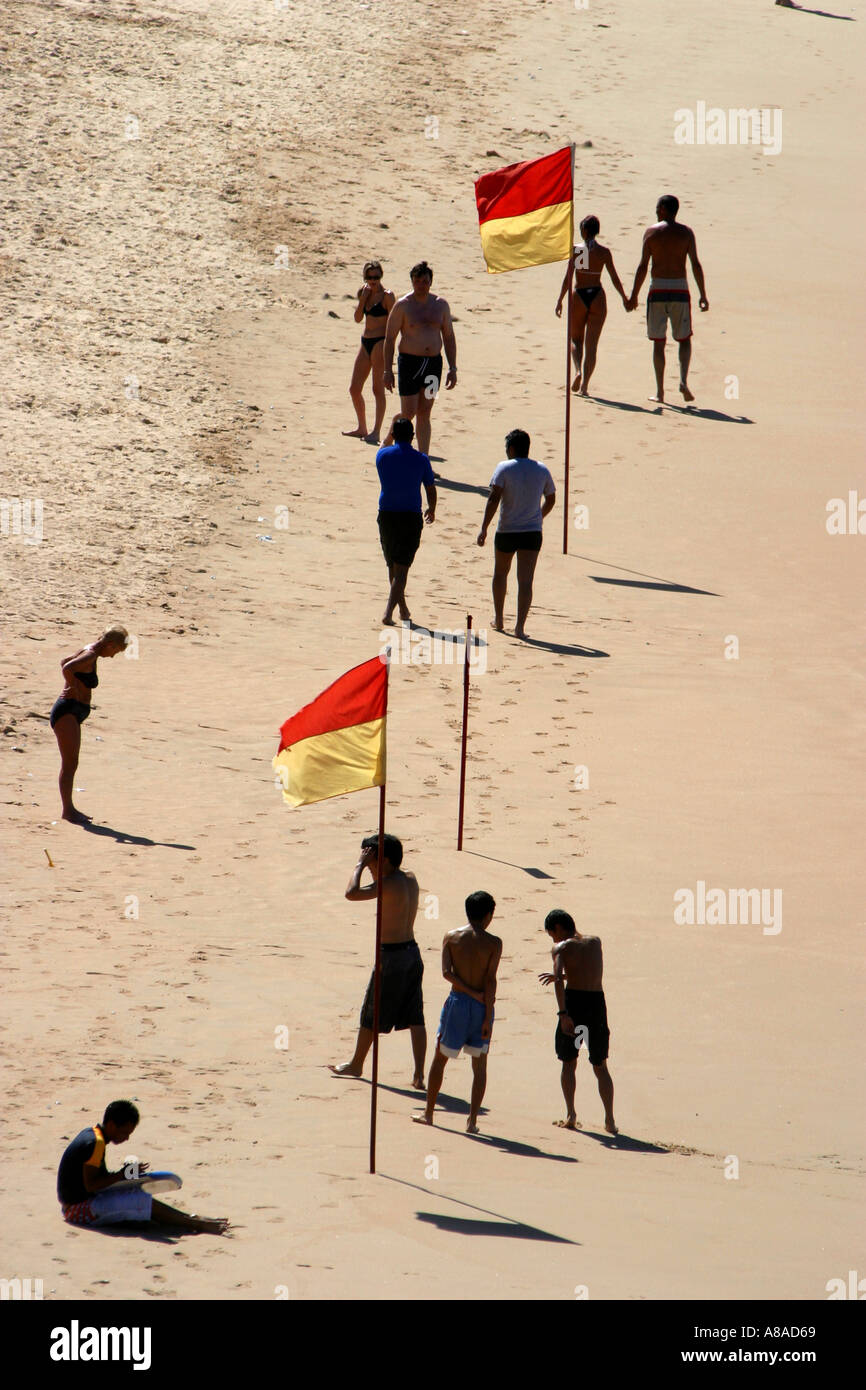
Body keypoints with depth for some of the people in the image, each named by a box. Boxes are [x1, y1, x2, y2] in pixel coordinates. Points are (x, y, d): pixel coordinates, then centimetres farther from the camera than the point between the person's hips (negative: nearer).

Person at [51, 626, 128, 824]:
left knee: (70, 765, 15)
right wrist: (75, 691, -20)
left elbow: (65, 663, 31)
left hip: (72, 713, 10)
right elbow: (67, 668, -33)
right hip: (66, 712, -10)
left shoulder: (90, 652, 14)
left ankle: (69, 809, 21)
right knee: (69, 764, -10)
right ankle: (68, 810, -9)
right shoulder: (90, 655, -15)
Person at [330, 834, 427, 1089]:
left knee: (370, 1014, 10)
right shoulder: (410, 880, 7)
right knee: (415, 1018, 4)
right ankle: (419, 1075, 1)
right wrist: (365, 864, 14)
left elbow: (352, 893, -27)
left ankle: (356, 1065, 26)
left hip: (391, 954, -8)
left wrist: (360, 864, -15)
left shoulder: (389, 885, -19)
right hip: (412, 951, 8)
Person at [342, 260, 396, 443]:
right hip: (365, 342, 8)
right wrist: (363, 298, -6)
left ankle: (376, 432, -3)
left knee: (378, 388, -6)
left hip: (380, 342, -8)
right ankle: (362, 428, 22)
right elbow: (358, 318, 5)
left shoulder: (387, 296, -9)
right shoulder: (365, 292, 11)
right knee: (354, 389, 9)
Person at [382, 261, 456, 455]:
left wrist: (452, 369, 6)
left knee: (424, 414, 5)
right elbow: (389, 339, -3)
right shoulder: (402, 305, -4)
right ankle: (387, 442, 21)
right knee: (409, 413, -5)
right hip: (409, 362, -3)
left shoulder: (440, 305, 8)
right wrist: (388, 370, -9)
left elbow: (449, 337, 13)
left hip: (433, 363, 3)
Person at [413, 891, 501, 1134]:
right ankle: (472, 1120, 1)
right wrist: (487, 1018, -10)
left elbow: (447, 972, -12)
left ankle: (428, 1113, 21)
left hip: (457, 1002, 1)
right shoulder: (493, 943, -7)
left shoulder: (451, 937, -2)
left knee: (440, 1057, 16)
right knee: (479, 1064, 8)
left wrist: (474, 994, -9)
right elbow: (490, 980, -11)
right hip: (482, 1006, -1)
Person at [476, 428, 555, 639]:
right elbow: (550, 499, 15)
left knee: (500, 573, 21)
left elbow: (494, 499, -15)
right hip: (532, 532, 2)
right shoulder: (541, 470, 4)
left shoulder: (504, 468, -7)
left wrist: (484, 528, -14)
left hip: (507, 532, -2)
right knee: (525, 581, -2)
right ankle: (520, 627, -10)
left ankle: (499, 620, 29)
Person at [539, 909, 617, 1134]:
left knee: (569, 1062, 12)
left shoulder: (561, 948, -1)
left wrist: (563, 1013, -22)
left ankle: (571, 1115, 7)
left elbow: (559, 981, -16)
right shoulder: (595, 942, 14)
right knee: (600, 1066, 11)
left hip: (574, 999, -4)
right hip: (597, 1001, 4)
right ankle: (610, 1120, 3)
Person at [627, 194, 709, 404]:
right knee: (684, 339, 13)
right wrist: (703, 294, 2)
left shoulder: (651, 232, 0)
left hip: (658, 288, -1)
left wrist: (634, 296, 2)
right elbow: (696, 265, -3)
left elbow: (643, 266, -3)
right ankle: (683, 381, -8)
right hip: (680, 289, 1)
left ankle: (660, 391, 4)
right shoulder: (686, 233, 2)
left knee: (658, 342, 6)